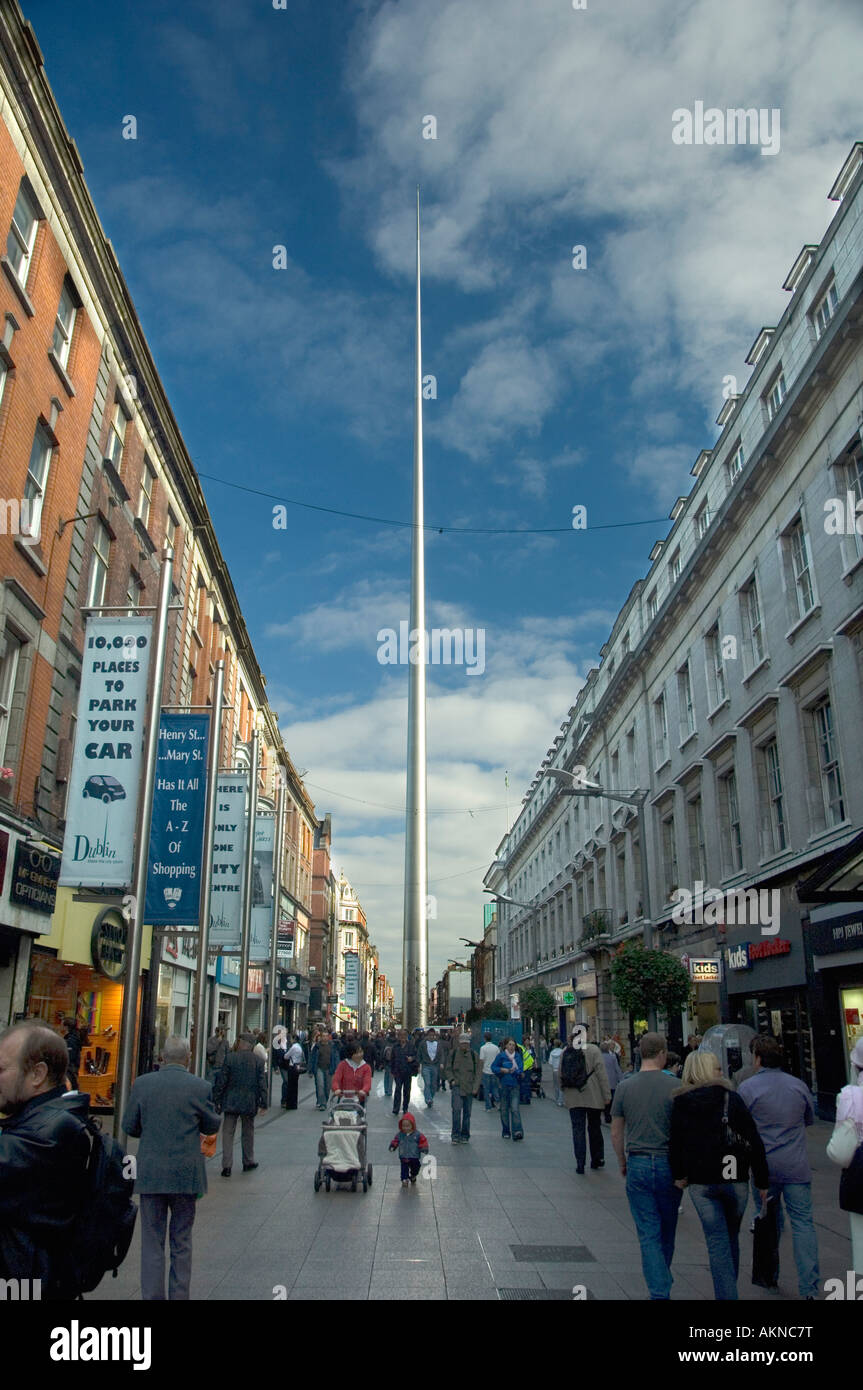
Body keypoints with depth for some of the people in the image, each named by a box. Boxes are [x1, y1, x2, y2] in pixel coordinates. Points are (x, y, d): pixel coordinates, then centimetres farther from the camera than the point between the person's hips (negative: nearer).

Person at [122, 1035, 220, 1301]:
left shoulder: (142, 1084, -5)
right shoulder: (200, 1087, -10)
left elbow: (129, 1126, 2)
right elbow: (212, 1126, 1)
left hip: (150, 1174, 1)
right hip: (186, 1175, -1)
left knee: (152, 1240, 11)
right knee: (181, 1241, 14)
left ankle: (152, 1295, 12)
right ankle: (179, 1294, 19)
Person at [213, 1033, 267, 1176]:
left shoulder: (230, 1058, -8)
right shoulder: (258, 1061, -2)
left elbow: (222, 1081, -7)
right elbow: (262, 1084, -1)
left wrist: (216, 1100, 1)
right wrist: (263, 1104, 5)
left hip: (231, 1102, -2)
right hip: (249, 1103, 2)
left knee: (228, 1133, 5)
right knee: (248, 1132, 17)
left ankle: (227, 1166, 0)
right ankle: (248, 1162, 27)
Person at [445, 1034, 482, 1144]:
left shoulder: (474, 1055, 3)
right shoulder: (453, 1054, 4)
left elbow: (478, 1072, 4)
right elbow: (448, 1069, 11)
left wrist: (475, 1087, -4)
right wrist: (451, 1080, -5)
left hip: (469, 1088, 1)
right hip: (457, 1086, -1)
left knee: (467, 1112, 5)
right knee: (456, 1109, -15)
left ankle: (465, 1136, 17)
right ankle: (456, 1135, -9)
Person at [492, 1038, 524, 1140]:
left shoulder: (518, 1056, 7)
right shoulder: (501, 1055, 0)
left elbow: (521, 1068, 7)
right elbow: (493, 1067, 2)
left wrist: (515, 1071, -12)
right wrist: (503, 1070, -12)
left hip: (515, 1085, 1)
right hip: (504, 1085, -1)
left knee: (515, 1108, -10)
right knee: (504, 1108, 6)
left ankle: (517, 1131, -16)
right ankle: (505, 1131, 18)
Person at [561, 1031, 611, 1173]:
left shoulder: (565, 1053, 5)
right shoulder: (593, 1050, -7)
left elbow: (561, 1076, 10)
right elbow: (601, 1074, -11)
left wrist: (565, 1094, 20)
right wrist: (607, 1095, -7)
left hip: (573, 1099, 2)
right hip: (593, 1097, -2)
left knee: (578, 1130, 4)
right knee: (594, 1128, 14)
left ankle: (580, 1164, 0)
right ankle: (597, 1160, 23)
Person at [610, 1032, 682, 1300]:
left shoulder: (625, 1086, -3)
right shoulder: (674, 1087, -10)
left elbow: (616, 1133, 4)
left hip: (637, 1164, 0)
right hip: (668, 1164, 0)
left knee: (648, 1234, 6)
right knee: (667, 1232, 20)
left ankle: (659, 1291, 2)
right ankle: (663, 1283, 37)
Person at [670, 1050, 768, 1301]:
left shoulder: (681, 1102, 0)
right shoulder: (731, 1097, -5)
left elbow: (675, 1142, 1)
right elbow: (753, 1141, -5)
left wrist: (679, 1175, 14)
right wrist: (761, 1181, 2)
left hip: (700, 1183, 0)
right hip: (735, 1179, 0)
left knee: (717, 1241, 6)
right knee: (732, 1237, 20)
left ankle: (726, 1295, 0)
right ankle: (729, 1289, 31)